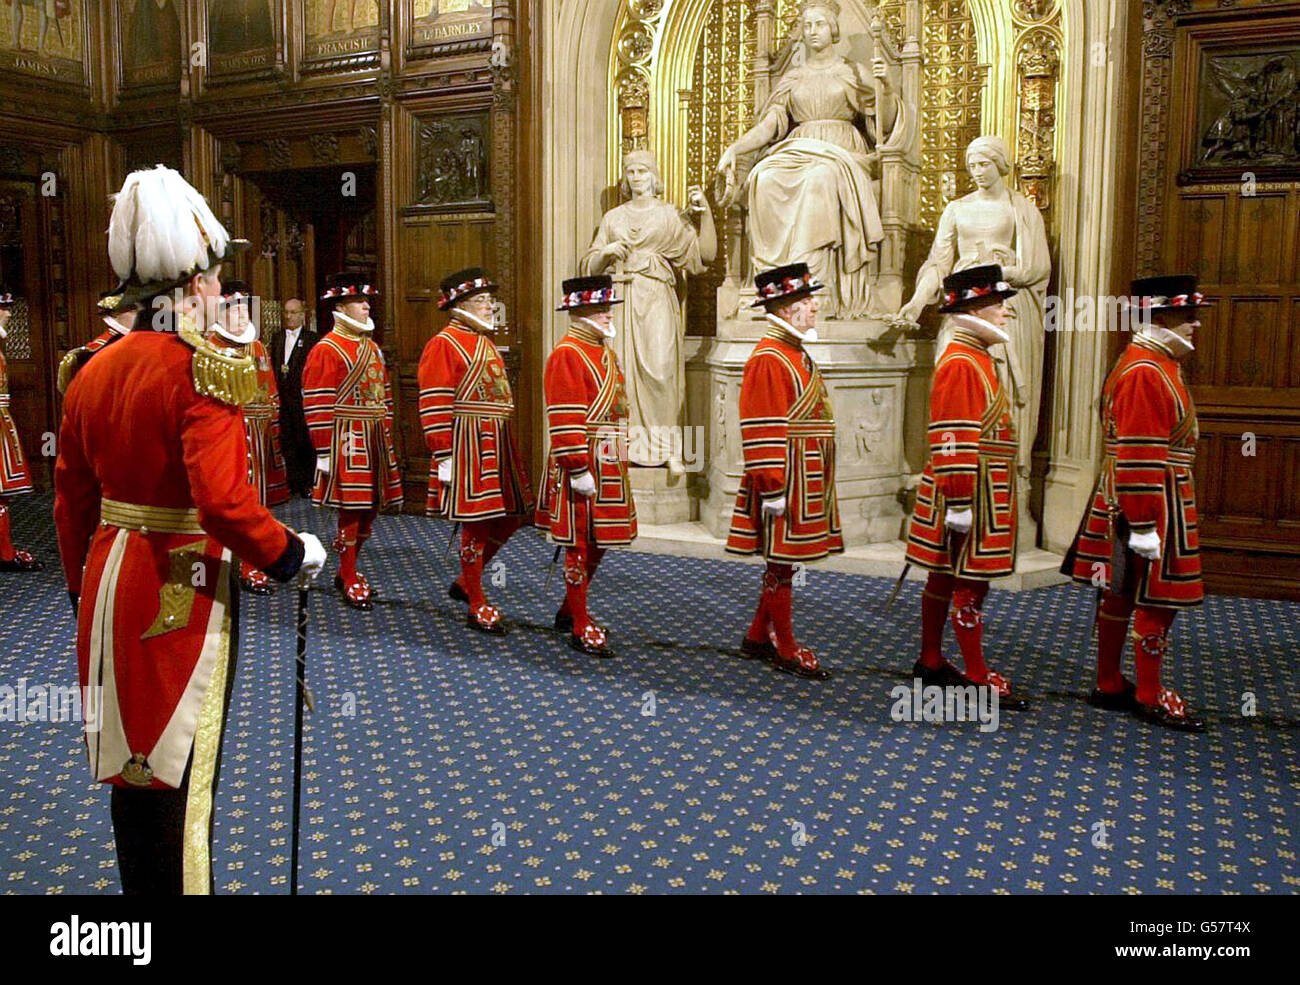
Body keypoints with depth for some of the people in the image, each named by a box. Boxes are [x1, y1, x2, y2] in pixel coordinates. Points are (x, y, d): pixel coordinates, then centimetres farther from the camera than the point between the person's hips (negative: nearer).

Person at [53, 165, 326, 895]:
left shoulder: (95, 371, 7)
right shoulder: (206, 370, -17)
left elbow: (71, 497, 12)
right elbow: (223, 501, -28)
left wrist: (83, 584, 22)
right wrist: (293, 553, -14)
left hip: (111, 581, 8)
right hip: (185, 592, -7)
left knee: (130, 754, 19)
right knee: (180, 772, 5)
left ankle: (140, 885, 35)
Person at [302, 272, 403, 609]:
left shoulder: (371, 347, 16)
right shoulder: (326, 350, -9)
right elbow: (317, 405, -13)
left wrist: (386, 439, 17)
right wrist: (325, 452, -16)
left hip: (374, 440, 8)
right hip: (348, 440, -8)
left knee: (370, 508, 12)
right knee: (351, 509, -3)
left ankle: (347, 570, 26)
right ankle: (349, 581, 7)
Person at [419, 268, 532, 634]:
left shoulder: (486, 342, 19)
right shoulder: (443, 345, -9)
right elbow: (434, 407, -15)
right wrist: (443, 458, -19)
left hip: (498, 445, 9)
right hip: (469, 447, -9)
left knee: (510, 516, 11)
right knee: (476, 522, -2)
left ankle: (465, 582, 27)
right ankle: (477, 607, 9)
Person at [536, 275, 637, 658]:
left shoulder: (605, 352, 16)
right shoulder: (567, 355, -13)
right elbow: (564, 421, -19)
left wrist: (618, 464, 20)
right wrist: (579, 469, -22)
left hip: (609, 465, 9)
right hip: (583, 466, -9)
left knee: (599, 540, 15)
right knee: (581, 544, -2)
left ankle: (569, 611, 30)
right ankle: (581, 629, 8)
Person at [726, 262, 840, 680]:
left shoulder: (797, 354, 16)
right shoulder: (767, 360, -15)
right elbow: (762, 431, -19)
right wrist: (773, 488, -21)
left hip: (805, 481, 10)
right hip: (785, 481, -10)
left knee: (785, 560, 15)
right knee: (782, 561, 0)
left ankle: (758, 637, 27)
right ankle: (786, 650, 10)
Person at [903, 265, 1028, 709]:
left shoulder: (976, 358, 16)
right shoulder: (960, 364, -17)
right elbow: (952, 441, -22)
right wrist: (960, 504, -23)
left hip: (982, 496, 10)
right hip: (970, 495, -10)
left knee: (945, 576, 15)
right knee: (971, 584, -4)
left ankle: (931, 662, 24)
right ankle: (978, 677, 4)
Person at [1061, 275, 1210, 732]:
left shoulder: (1155, 364, 15)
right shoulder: (1146, 372, -18)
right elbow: (1138, 458, -23)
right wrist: (1144, 525, -23)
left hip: (1127, 503, 10)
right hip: (1149, 505, -10)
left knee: (1120, 592, 14)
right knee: (1159, 597, -1)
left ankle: (1109, 685, 23)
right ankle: (1150, 696, 10)